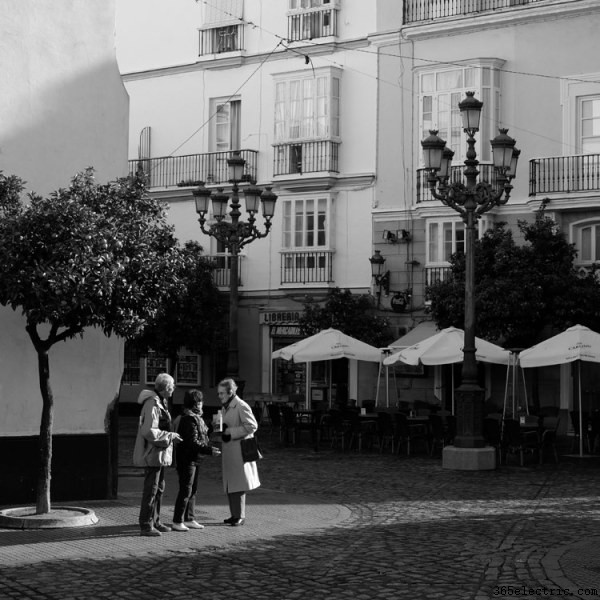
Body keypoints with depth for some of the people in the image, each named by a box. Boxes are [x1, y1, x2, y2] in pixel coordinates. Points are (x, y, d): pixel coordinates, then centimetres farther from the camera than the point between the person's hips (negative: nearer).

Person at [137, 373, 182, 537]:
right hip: (153, 454, -10)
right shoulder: (153, 404, -19)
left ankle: (155, 521, 26)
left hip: (160, 454, 10)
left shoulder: (160, 402, 15)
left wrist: (170, 435, 12)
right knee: (151, 490, -5)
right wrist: (170, 436, -18)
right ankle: (146, 525, 0)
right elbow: (149, 431, -25)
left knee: (159, 488, 17)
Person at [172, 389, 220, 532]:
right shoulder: (189, 419, -18)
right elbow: (193, 442, -24)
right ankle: (177, 522, -2)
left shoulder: (196, 417, 14)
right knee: (186, 490, -7)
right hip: (187, 458, -10)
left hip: (193, 459, 10)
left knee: (193, 490, 14)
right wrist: (209, 450, -24)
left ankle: (189, 519, 22)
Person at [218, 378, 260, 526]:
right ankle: (235, 515, 17)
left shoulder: (241, 406, -11)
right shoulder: (226, 407, 16)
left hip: (239, 450, -9)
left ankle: (240, 516, 0)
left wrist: (230, 432, -18)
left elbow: (252, 426, -17)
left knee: (238, 485, -6)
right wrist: (221, 428, 3)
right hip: (228, 451, 9)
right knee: (229, 485, 10)